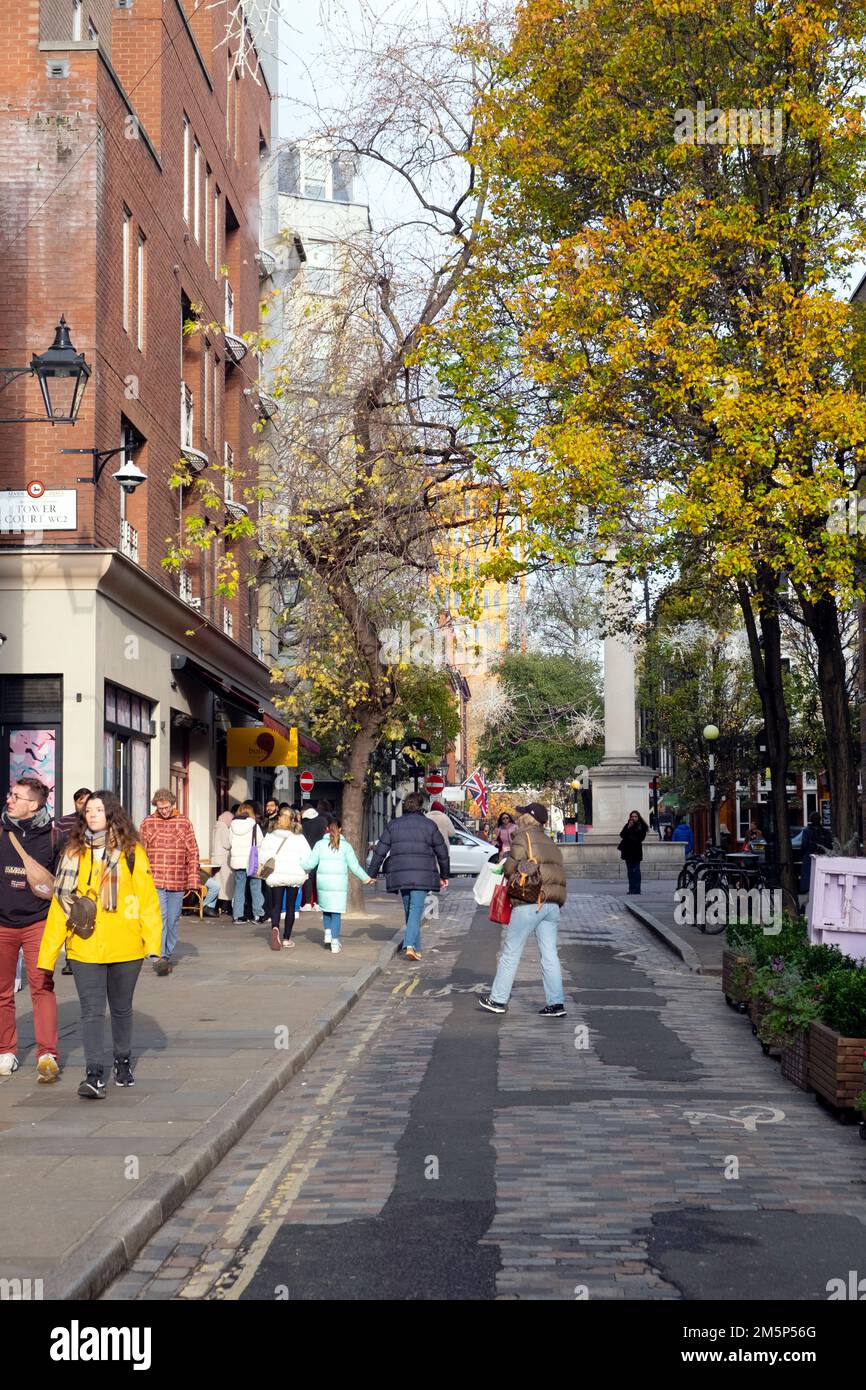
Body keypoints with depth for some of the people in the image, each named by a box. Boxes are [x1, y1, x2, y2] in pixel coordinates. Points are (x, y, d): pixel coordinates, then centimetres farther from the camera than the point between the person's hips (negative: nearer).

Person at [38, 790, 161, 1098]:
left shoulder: (131, 851, -2)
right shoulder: (75, 852, 3)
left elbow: (147, 897, -4)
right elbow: (59, 904, 2)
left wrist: (153, 942, -12)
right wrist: (48, 954, -2)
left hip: (125, 947, 0)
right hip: (84, 947, 1)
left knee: (121, 1008, 15)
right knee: (92, 1011, -6)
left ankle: (123, 1062, 33)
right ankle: (94, 1075, -8)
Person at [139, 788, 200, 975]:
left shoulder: (184, 823, 6)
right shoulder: (148, 823, 5)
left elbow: (193, 854, 7)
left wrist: (193, 881, 1)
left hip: (178, 883, 2)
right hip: (155, 881, -1)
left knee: (173, 920, 8)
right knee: (159, 917, -15)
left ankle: (169, 956, 19)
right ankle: (160, 957, -20)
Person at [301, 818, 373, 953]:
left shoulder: (320, 844, 2)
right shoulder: (346, 846, 1)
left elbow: (311, 863, -3)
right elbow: (354, 866, 0)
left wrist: (300, 867, 16)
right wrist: (366, 878, 12)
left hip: (323, 882, 1)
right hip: (339, 884, -1)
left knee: (326, 908, 21)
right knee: (336, 913, 2)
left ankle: (328, 934, 7)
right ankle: (335, 943, 0)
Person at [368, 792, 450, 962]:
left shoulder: (393, 825, 7)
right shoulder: (429, 825, 2)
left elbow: (380, 851, 5)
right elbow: (442, 853, 7)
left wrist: (372, 874, 11)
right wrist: (445, 875, 19)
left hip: (400, 874, 3)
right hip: (422, 875, -3)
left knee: (408, 910, 14)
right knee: (416, 909, -6)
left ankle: (416, 948, 20)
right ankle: (411, 945, -23)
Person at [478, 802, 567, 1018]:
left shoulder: (523, 838, -5)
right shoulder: (550, 843, 19)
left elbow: (511, 868, -8)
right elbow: (558, 872, 15)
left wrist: (506, 872, 12)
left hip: (529, 904, -7)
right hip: (552, 905, 7)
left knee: (511, 952, 3)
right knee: (550, 954, 6)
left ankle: (498, 999, 8)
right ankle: (556, 1003, 1)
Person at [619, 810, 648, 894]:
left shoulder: (641, 826, -1)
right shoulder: (627, 825, 12)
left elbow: (640, 837, -12)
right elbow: (622, 835, 0)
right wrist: (628, 828, -11)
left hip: (636, 851, -5)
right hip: (628, 851, 5)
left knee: (635, 871, -8)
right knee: (630, 871, 8)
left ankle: (636, 891, -7)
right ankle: (632, 890, 13)